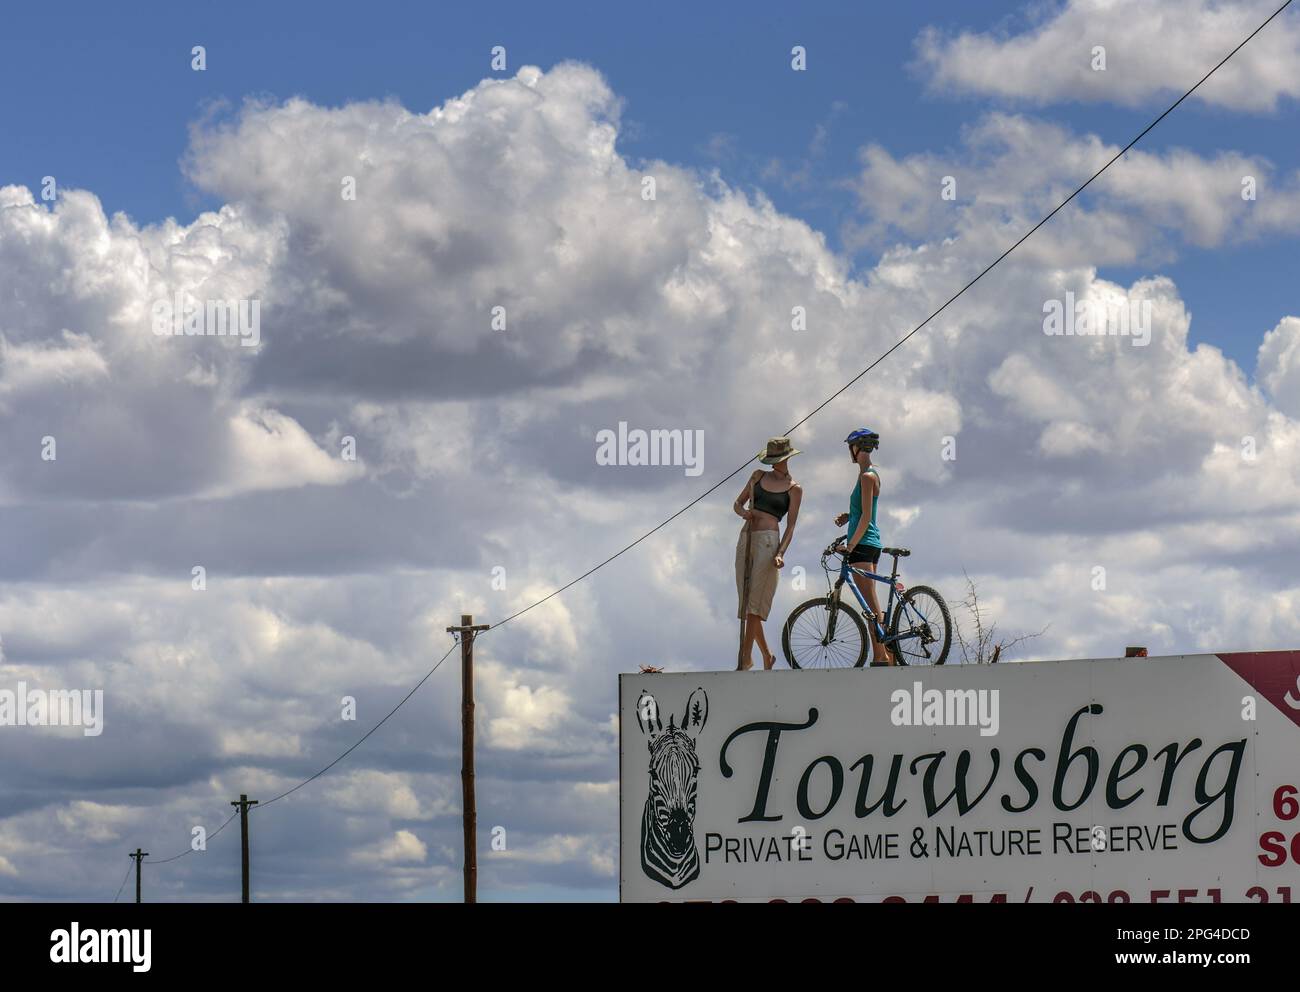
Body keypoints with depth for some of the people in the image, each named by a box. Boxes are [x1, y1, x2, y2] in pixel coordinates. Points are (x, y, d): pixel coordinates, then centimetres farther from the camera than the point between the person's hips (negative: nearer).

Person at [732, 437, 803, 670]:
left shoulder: (794, 489, 5)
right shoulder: (759, 476, 17)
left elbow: (790, 527, 2)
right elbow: (737, 504, 20)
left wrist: (781, 553, -13)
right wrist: (743, 512, -4)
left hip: (768, 540, -5)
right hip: (745, 539, 5)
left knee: (755, 601, -14)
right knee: (746, 600, 5)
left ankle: (745, 659, -17)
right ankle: (766, 655, 18)